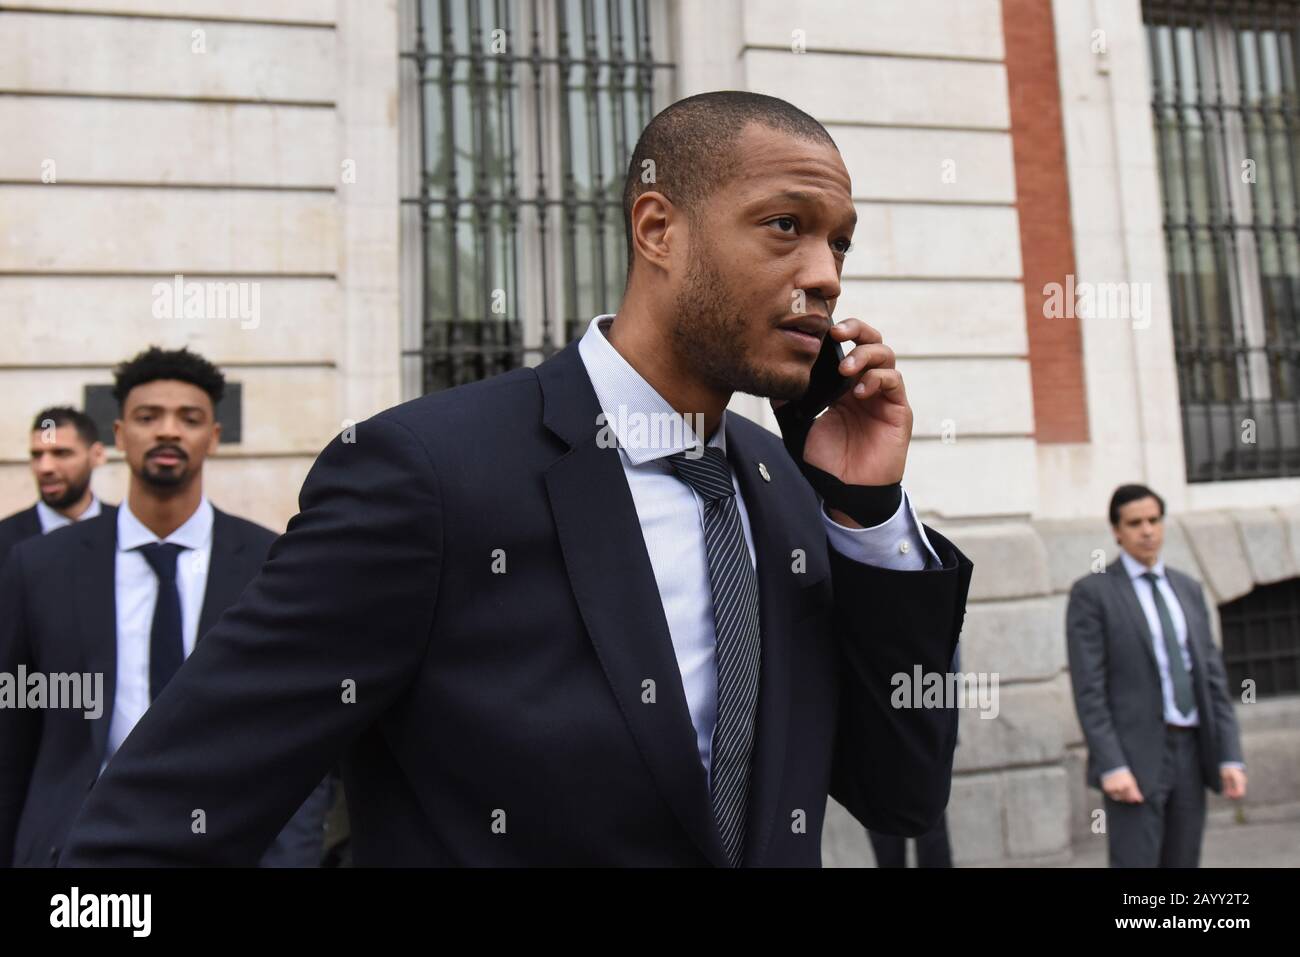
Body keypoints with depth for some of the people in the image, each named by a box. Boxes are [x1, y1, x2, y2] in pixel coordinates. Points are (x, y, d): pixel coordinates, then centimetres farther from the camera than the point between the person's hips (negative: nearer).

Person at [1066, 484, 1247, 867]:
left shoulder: (1189, 588, 13)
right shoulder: (1091, 593, -4)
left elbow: (1212, 674, 11)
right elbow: (1088, 688, -10)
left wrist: (1230, 755, 3)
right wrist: (1111, 765, -16)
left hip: (1192, 752, 5)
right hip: (1135, 757, -5)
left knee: (1183, 861, 10)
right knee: (1135, 860, -6)